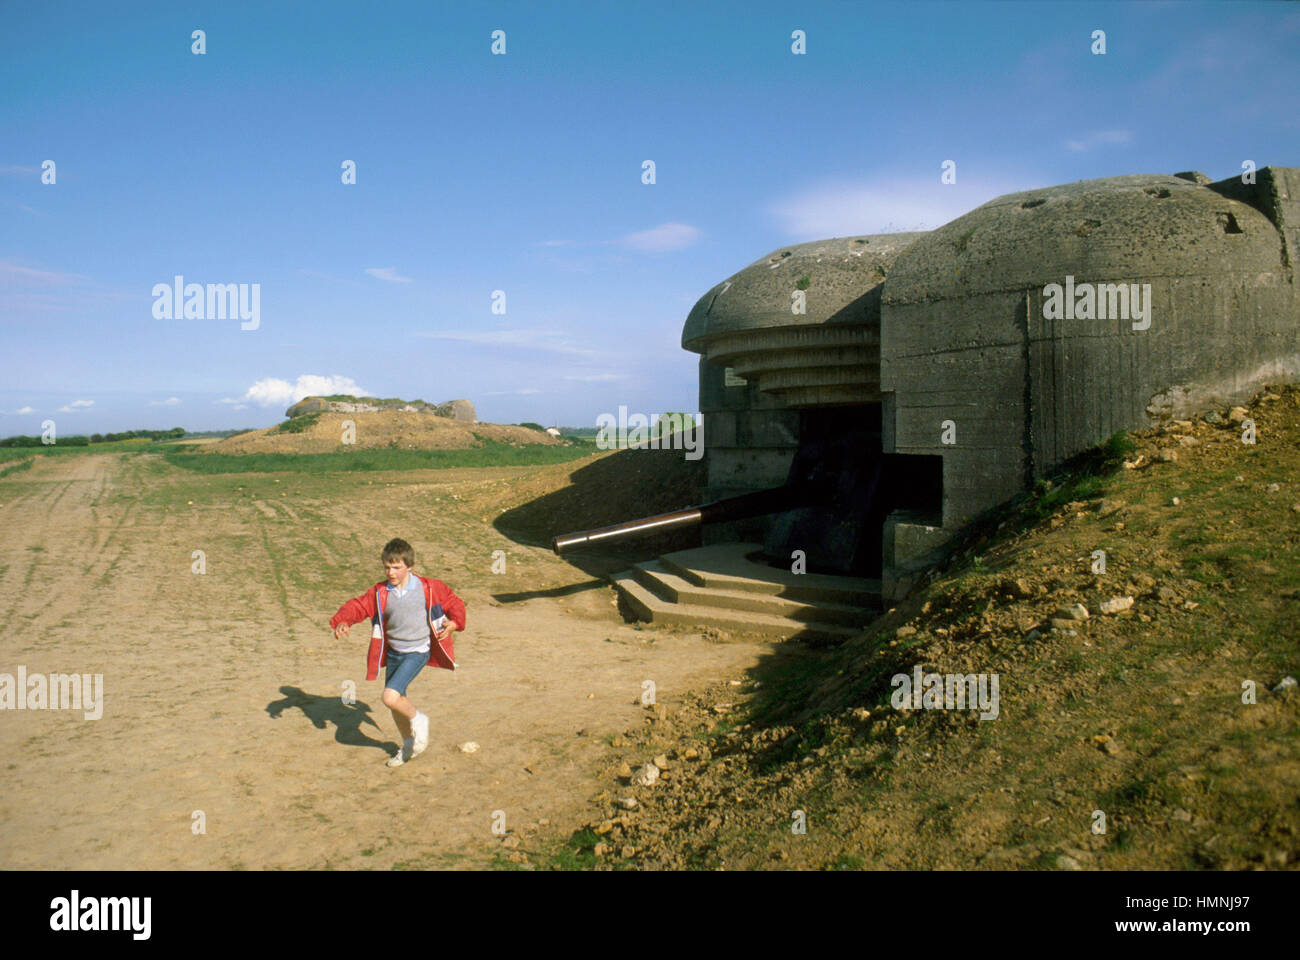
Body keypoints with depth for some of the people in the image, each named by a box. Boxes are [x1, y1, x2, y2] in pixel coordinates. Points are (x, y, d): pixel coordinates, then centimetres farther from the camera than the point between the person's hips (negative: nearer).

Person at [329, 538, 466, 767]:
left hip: (417, 652, -5)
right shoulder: (380, 593, -1)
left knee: (391, 697, -21)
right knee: (395, 702, 15)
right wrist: (343, 621, -26)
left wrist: (453, 623, -15)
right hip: (393, 652, 5)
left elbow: (453, 602, 2)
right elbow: (357, 606, -6)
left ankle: (417, 719, 10)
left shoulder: (427, 588, -9)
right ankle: (409, 743, 39)